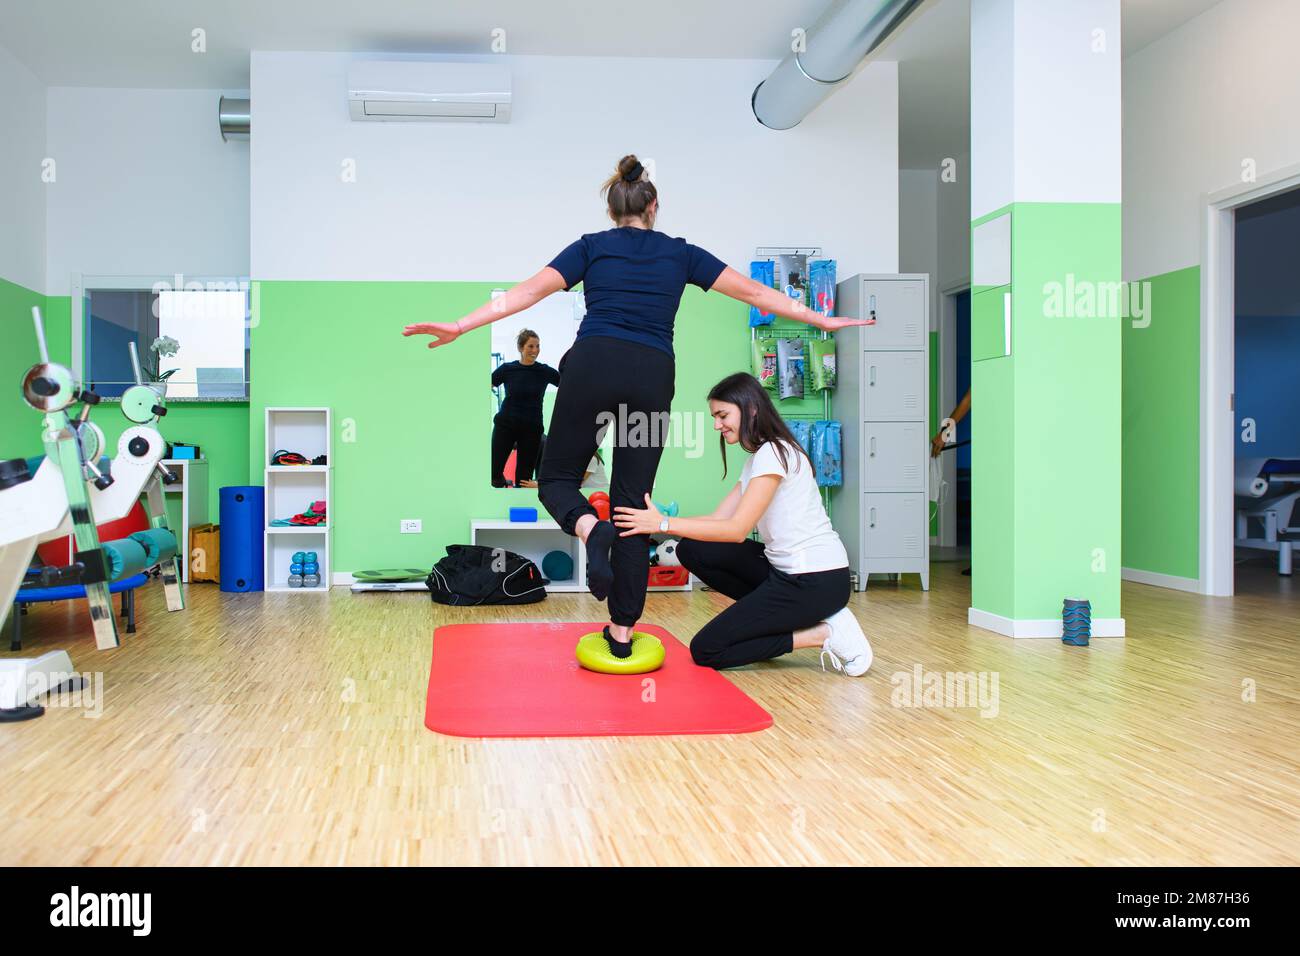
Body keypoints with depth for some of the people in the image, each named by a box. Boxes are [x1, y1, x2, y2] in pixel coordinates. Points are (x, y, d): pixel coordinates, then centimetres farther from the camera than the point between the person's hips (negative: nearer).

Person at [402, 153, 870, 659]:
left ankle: (591, 529, -22)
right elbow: (755, 292, 18)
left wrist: (461, 325, 2)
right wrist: (822, 320, 25)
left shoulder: (591, 246, 14)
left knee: (557, 476, 14)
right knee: (633, 503, 7)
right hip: (653, 376, 1)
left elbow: (529, 291, 4)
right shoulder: (680, 253, 18)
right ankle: (622, 632, 9)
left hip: (593, 366, -1)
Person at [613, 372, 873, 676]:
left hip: (816, 579, -9)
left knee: (706, 651, -7)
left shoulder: (774, 452, -14)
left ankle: (824, 634, -7)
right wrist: (656, 522, -3)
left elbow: (737, 529, -20)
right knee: (692, 550, 6)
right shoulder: (756, 459, 16)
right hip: (785, 569, 9)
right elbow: (719, 519, 8)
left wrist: (664, 523, -20)